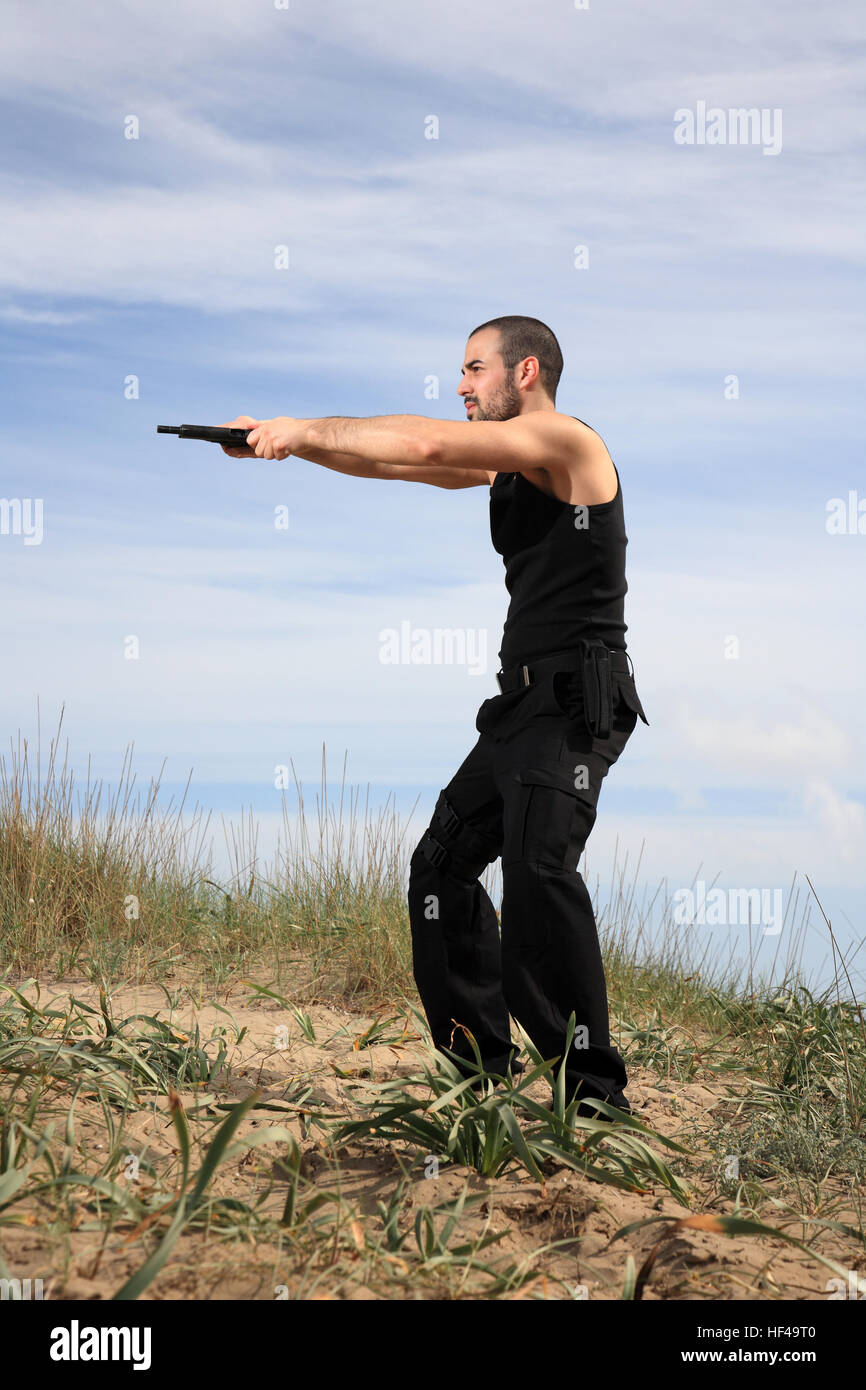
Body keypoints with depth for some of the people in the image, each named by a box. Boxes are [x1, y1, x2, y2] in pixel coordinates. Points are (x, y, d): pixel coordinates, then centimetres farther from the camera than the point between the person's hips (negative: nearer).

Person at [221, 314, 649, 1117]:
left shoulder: (565, 440, -10)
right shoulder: (505, 462, 18)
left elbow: (425, 444, -20)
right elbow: (392, 464, 16)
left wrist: (308, 428, -12)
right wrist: (289, 441, 5)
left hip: (576, 701, -10)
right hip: (521, 703, 10)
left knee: (538, 870, -25)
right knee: (441, 867, 11)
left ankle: (593, 1091, -20)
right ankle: (482, 1067, 18)